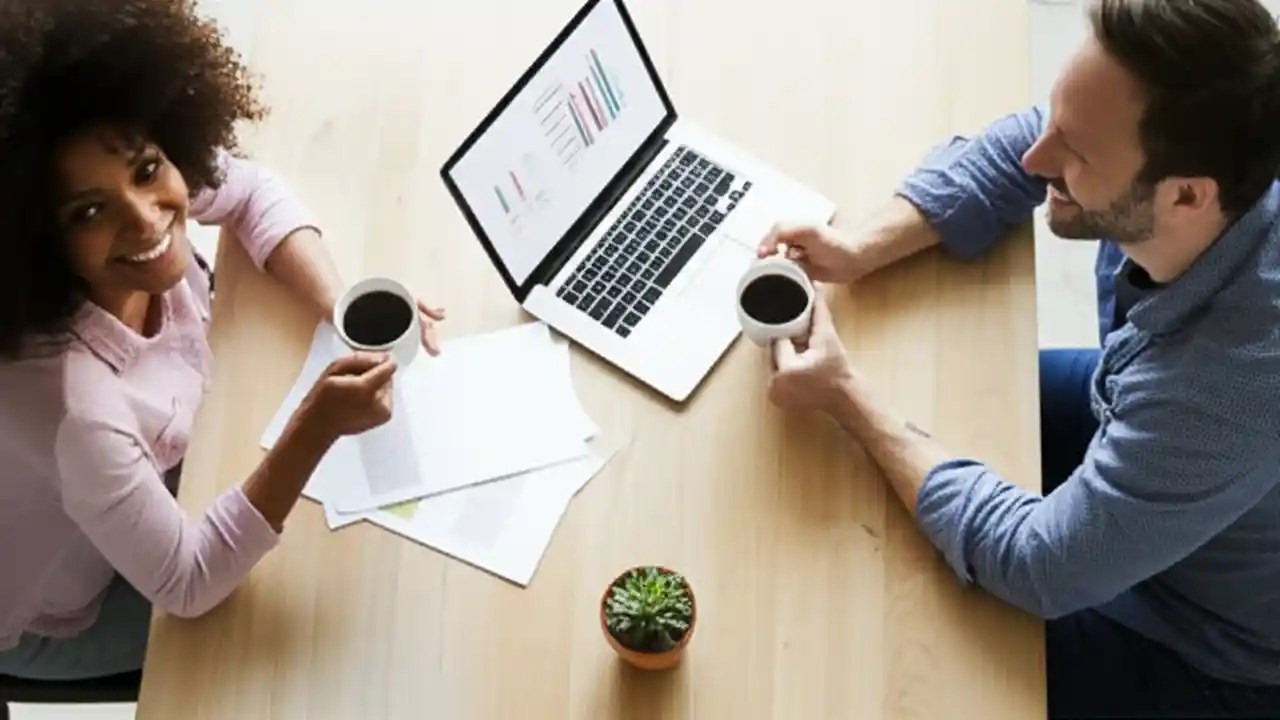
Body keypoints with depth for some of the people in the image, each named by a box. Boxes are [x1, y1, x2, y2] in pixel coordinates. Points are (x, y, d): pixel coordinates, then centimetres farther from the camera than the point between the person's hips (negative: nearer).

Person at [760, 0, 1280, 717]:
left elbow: (1038, 565, -33)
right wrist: (863, 249, -20)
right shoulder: (1183, 147, -25)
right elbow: (1006, 152, -5)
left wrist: (849, 395, -27)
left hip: (1209, 640, -6)